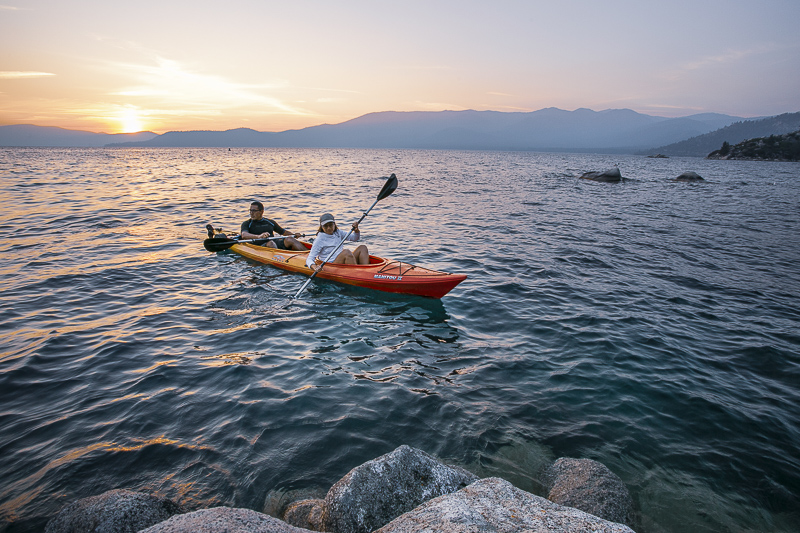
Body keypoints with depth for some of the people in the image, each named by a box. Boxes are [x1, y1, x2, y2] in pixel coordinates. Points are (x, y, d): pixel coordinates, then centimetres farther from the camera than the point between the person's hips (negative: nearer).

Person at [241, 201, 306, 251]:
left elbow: (283, 231, 29)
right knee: (270, 243, -35)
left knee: (289, 239, -22)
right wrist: (258, 236, -31)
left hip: (276, 244, 4)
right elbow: (244, 235, -11)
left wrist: (294, 234, 6)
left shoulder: (270, 222, 24)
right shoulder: (246, 224, 11)